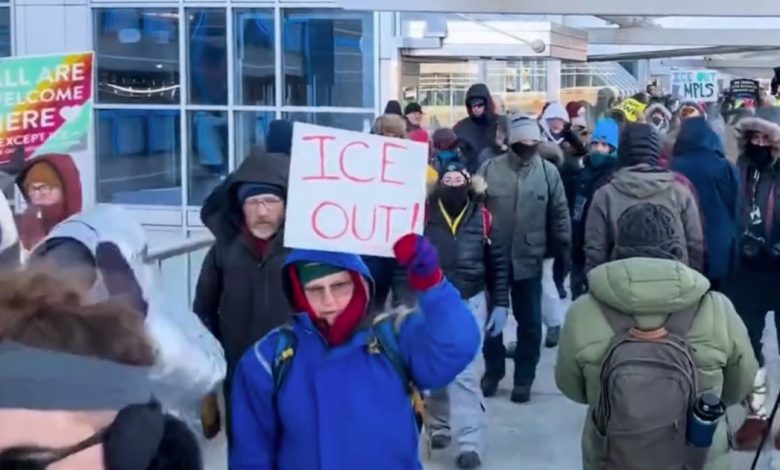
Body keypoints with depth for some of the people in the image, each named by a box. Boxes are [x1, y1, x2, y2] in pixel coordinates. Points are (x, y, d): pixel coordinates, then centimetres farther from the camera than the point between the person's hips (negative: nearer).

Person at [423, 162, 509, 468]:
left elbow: (499, 262, 5)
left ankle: (470, 444, -4)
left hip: (470, 301, -1)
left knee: (465, 373, -5)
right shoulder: (424, 214, -7)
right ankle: (439, 426, 29)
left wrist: (500, 304, 2)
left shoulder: (482, 218, -3)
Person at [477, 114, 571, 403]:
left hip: (530, 259, 0)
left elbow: (559, 214, 1)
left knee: (530, 323, 8)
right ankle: (492, 372, 30)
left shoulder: (548, 172, -3)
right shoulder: (490, 168, -5)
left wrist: (561, 249, 0)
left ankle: (523, 378, 22)